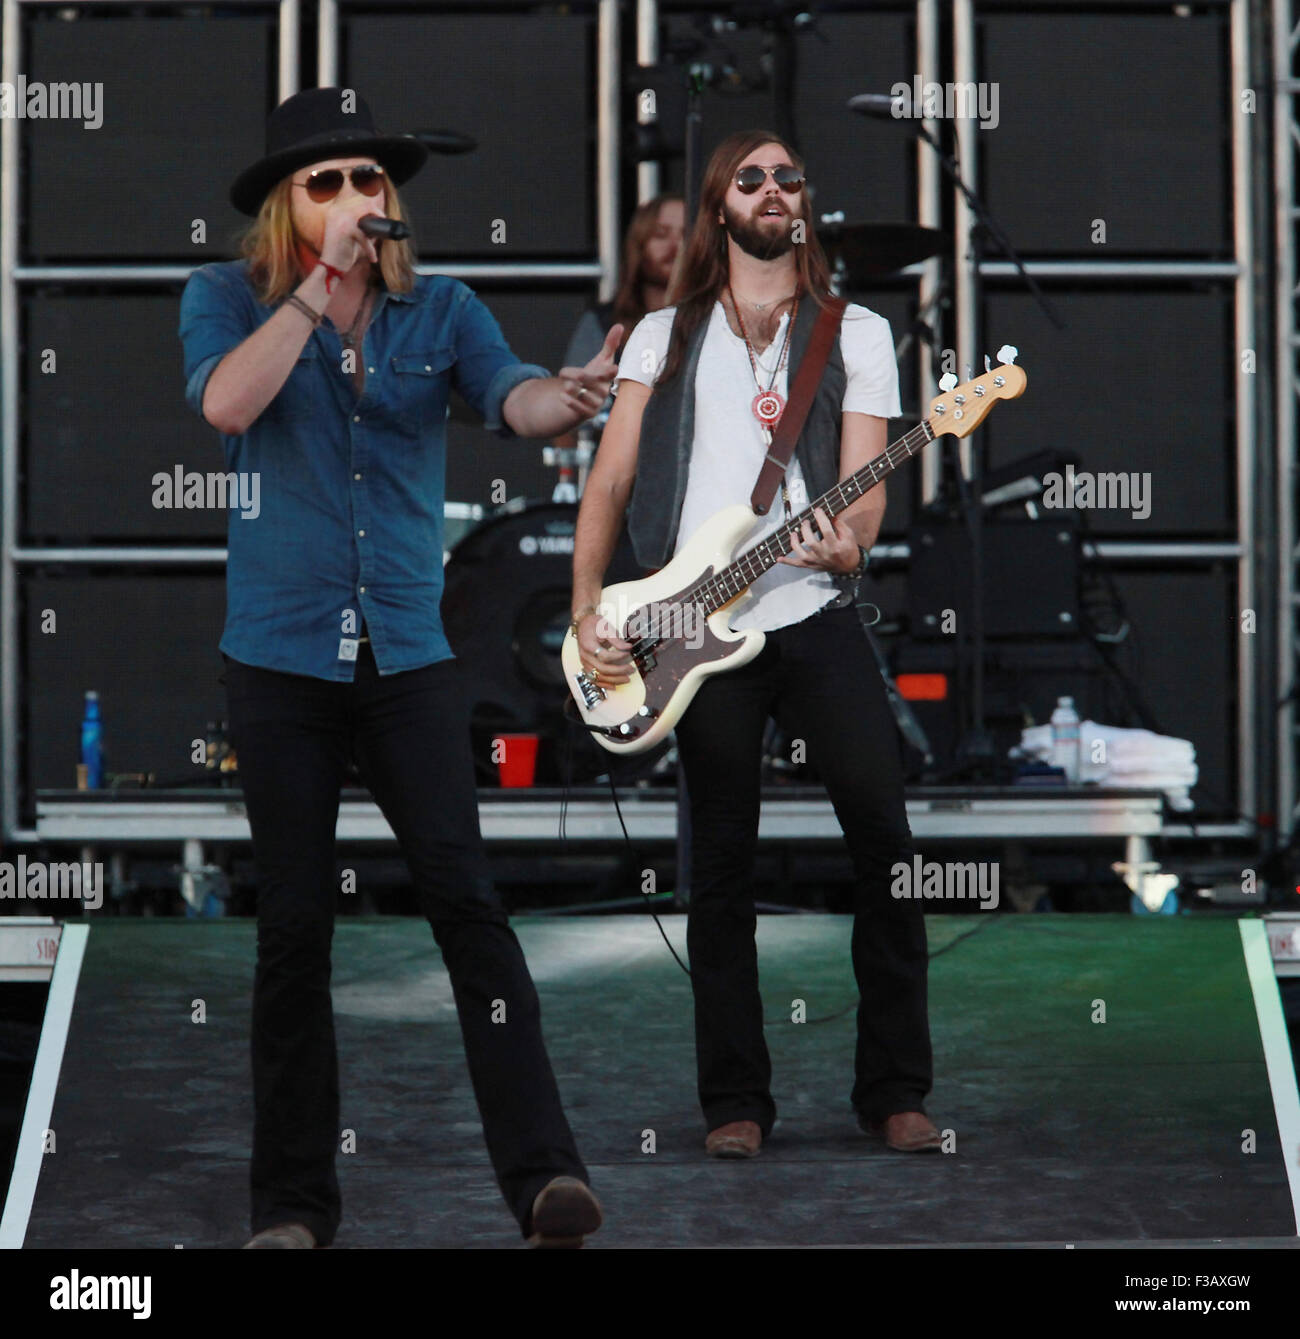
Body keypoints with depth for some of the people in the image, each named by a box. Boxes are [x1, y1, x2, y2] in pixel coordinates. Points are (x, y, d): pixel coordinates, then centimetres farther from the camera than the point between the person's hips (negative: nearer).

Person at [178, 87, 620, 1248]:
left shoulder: (440, 308, 6)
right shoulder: (226, 299, 2)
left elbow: (508, 395, -12)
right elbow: (226, 404, -18)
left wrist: (568, 396, -36)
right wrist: (324, 278, -19)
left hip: (408, 653, 0)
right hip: (280, 659, 0)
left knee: (466, 898, -10)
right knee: (294, 924, 4)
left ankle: (544, 1172, -14)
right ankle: (295, 1198, 13)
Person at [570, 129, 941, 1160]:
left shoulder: (857, 332, 10)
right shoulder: (665, 336, 14)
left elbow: (864, 486, 1)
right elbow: (609, 482, 12)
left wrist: (848, 540, -22)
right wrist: (587, 611, 1)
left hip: (815, 615, -1)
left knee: (884, 832, -7)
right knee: (723, 866, 3)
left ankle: (896, 1091, 3)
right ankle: (736, 1102, 10)